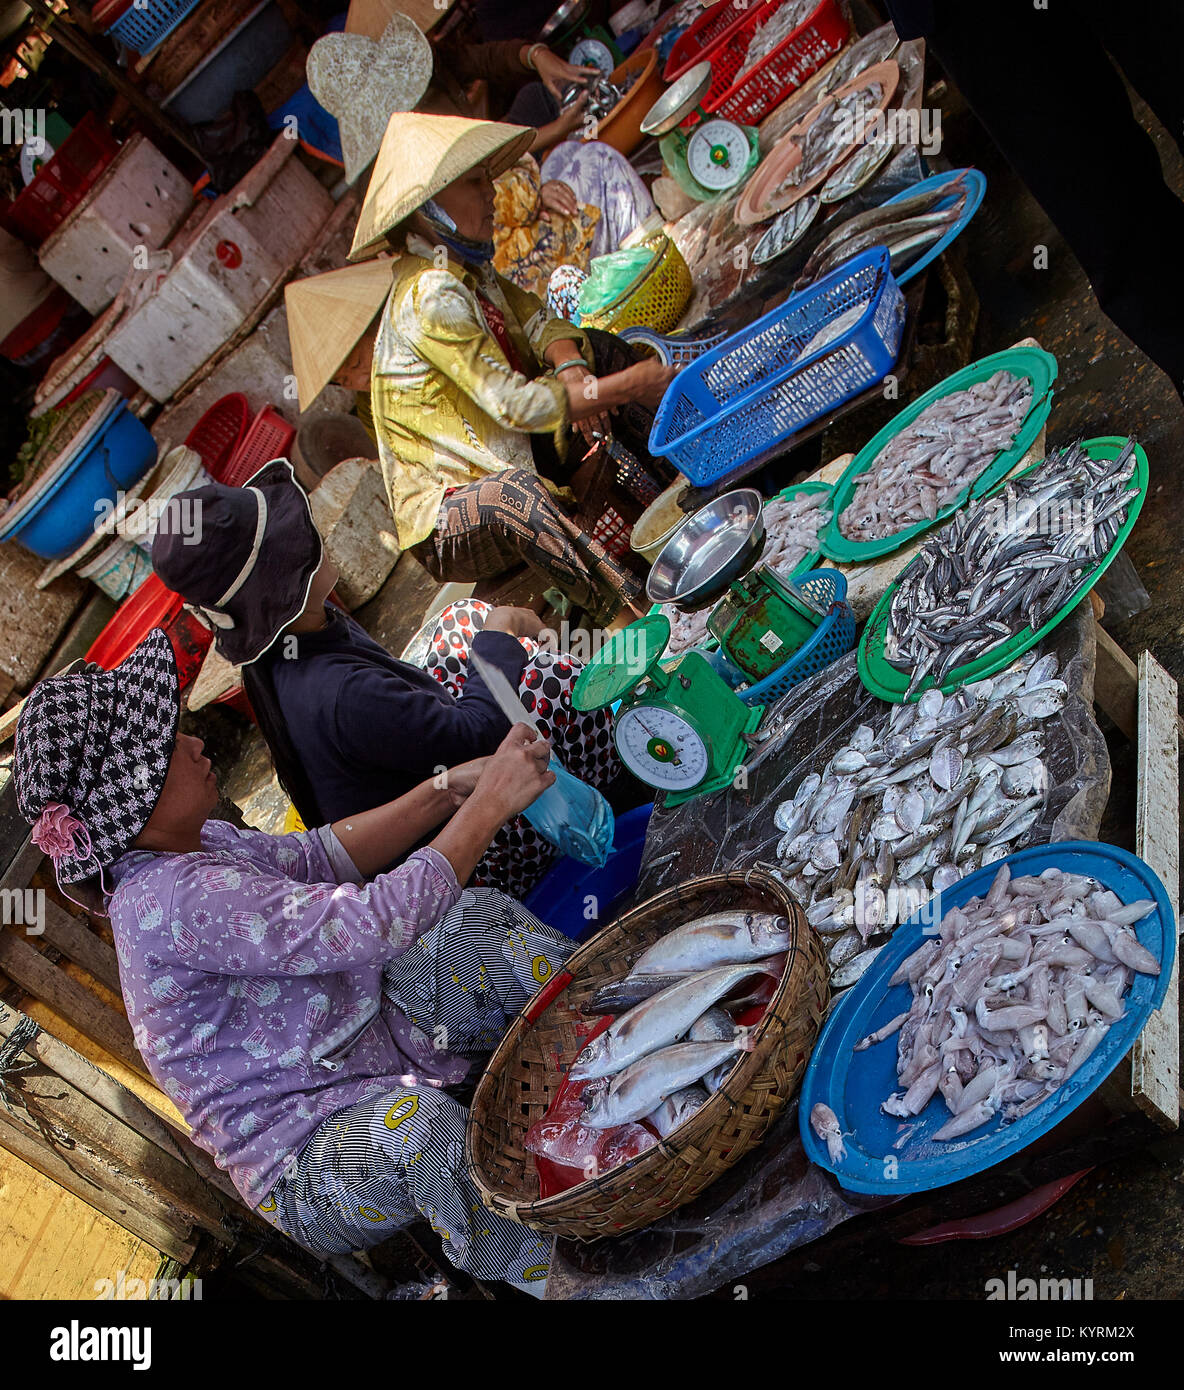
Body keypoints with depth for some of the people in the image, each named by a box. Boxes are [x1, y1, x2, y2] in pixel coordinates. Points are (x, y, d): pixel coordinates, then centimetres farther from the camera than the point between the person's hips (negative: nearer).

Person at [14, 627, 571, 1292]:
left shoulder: (194, 845, 2)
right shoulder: (171, 900, -28)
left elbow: (324, 854, 2)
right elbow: (376, 921, -33)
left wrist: (446, 792, -11)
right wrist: (492, 802, -27)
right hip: (307, 1161, -9)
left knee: (476, 918, 0)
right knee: (413, 1117, -41)